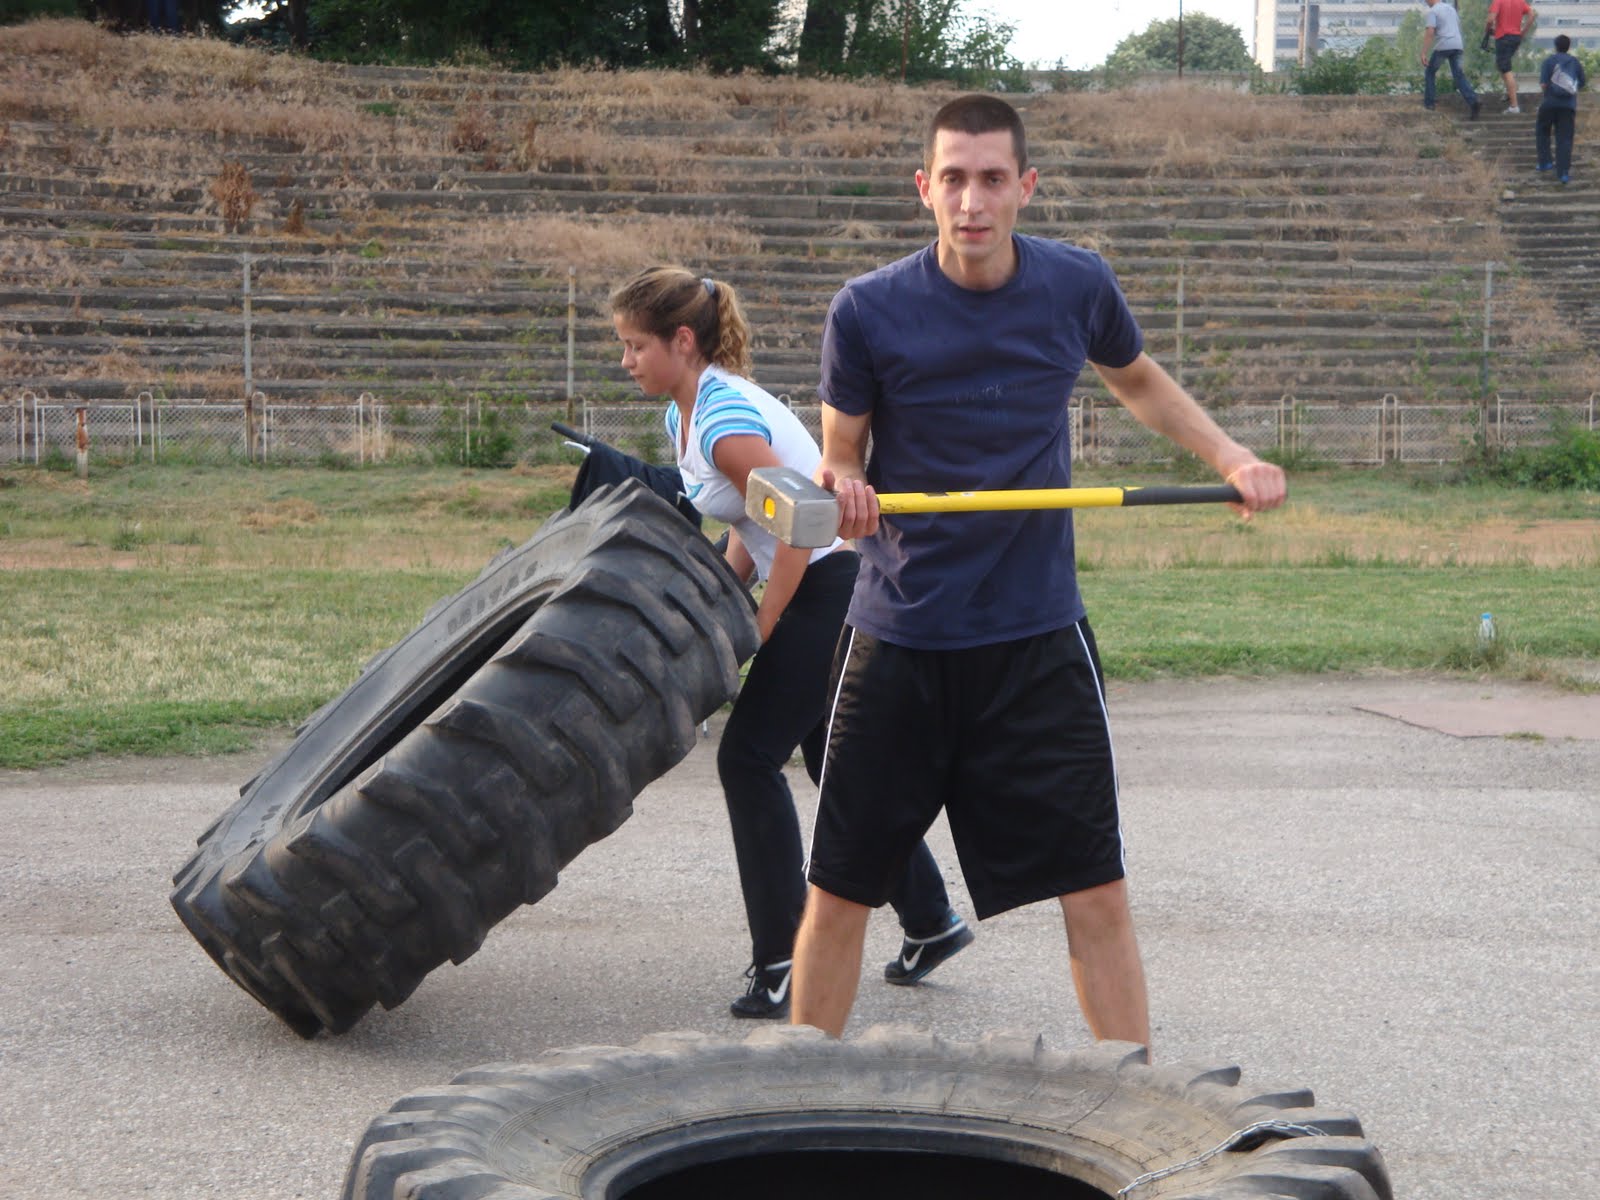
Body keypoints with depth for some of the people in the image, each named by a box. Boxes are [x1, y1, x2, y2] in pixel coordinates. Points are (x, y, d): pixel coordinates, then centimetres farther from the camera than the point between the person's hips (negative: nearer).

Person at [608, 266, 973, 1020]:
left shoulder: (727, 422, -23)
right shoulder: (684, 416, 8)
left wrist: (758, 630, -17)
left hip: (834, 587, -10)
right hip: (830, 589, 10)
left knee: (749, 756, -10)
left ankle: (782, 964, -6)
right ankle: (930, 922, 33)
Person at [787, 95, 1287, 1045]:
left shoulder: (1078, 287, -2)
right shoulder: (869, 311, -8)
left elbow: (1138, 380, 20)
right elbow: (842, 461, 2)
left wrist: (1228, 455, 5)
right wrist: (837, 490, -22)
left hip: (1038, 638, 1)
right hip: (900, 640, -1)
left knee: (1097, 894, -2)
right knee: (840, 891, 6)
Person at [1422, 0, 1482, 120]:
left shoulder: (1432, 11, -7)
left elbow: (1429, 33, -17)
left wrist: (1424, 54, -18)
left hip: (1442, 46, -6)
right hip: (1457, 46, 6)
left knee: (1430, 73, 16)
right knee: (1459, 76, 0)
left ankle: (1429, 102, 18)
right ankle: (1473, 102, -21)